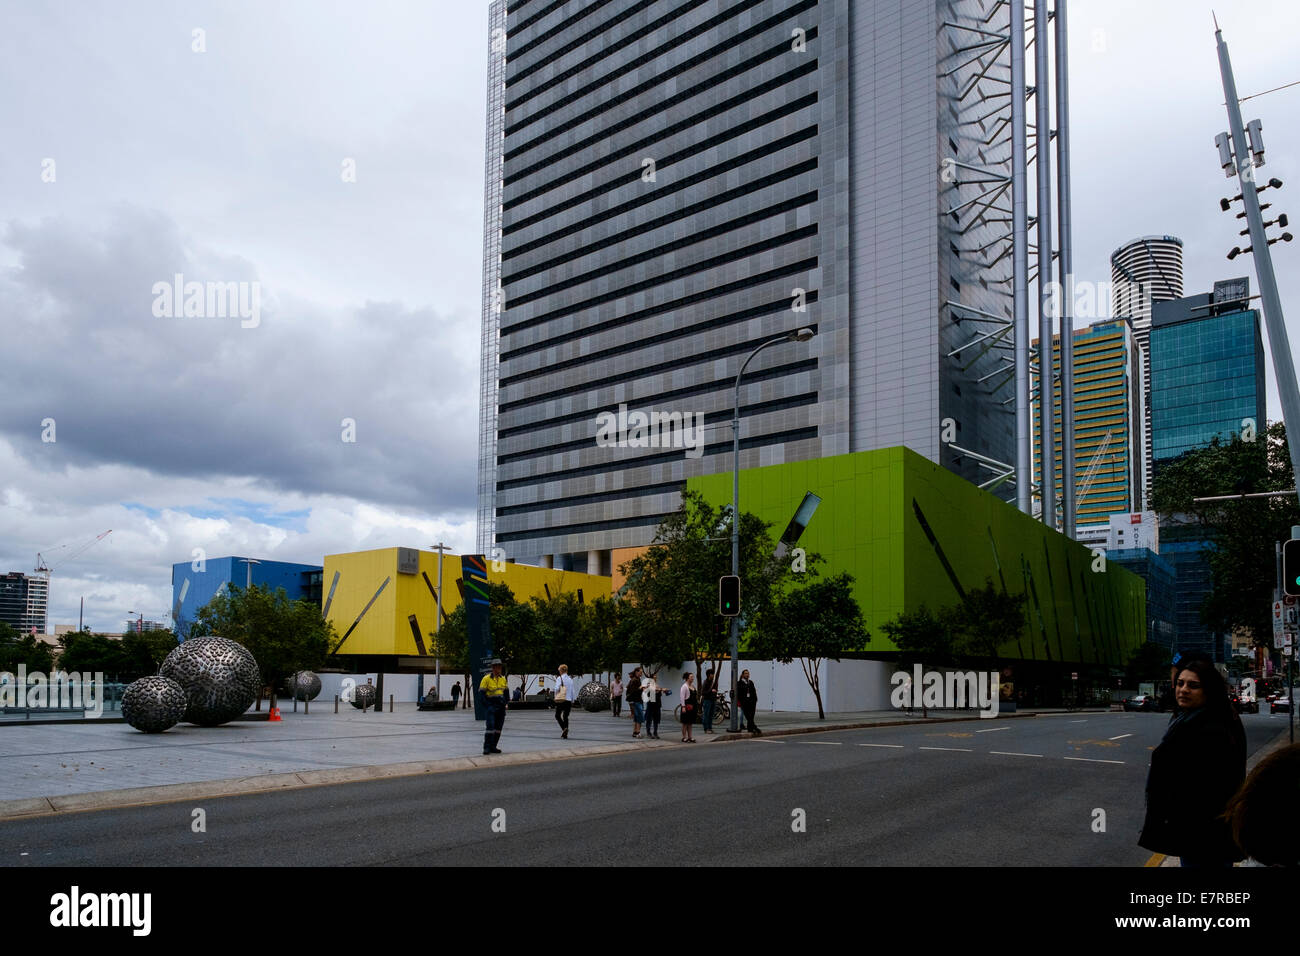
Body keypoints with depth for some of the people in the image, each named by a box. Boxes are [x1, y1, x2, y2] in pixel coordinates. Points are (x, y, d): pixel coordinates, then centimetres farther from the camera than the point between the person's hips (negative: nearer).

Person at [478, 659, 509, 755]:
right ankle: (486, 747, -12)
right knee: (490, 726, -14)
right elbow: (481, 693, -8)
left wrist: (505, 702, 11)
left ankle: (493, 747, 13)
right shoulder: (487, 678, -7)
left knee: (498, 728, 7)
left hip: (501, 706, 6)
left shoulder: (503, 679, 12)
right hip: (491, 705, -6)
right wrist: (487, 704, -15)